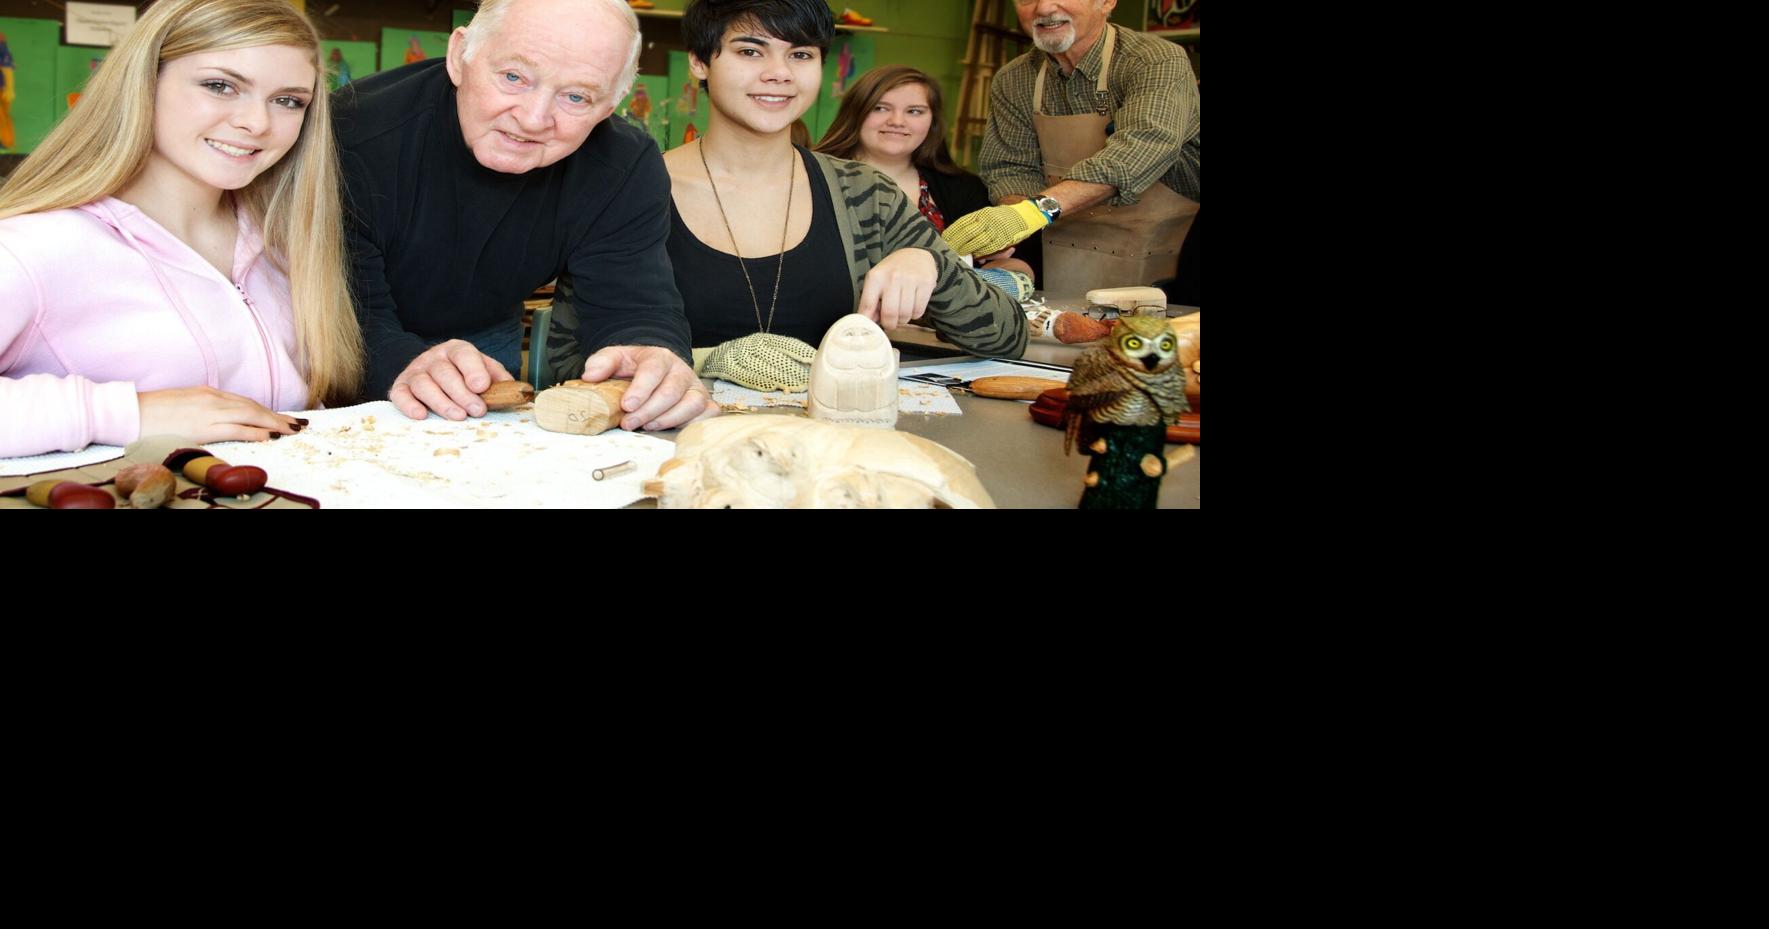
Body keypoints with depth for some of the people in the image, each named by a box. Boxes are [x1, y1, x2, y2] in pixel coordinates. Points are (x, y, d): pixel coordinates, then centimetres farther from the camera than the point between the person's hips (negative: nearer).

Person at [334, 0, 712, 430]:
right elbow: (351, 306, -31)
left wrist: (650, 354, -50)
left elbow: (631, 307, -25)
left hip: (489, 339, 2)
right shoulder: (355, 132, -30)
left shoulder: (627, 168, -20)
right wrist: (399, 363, -54)